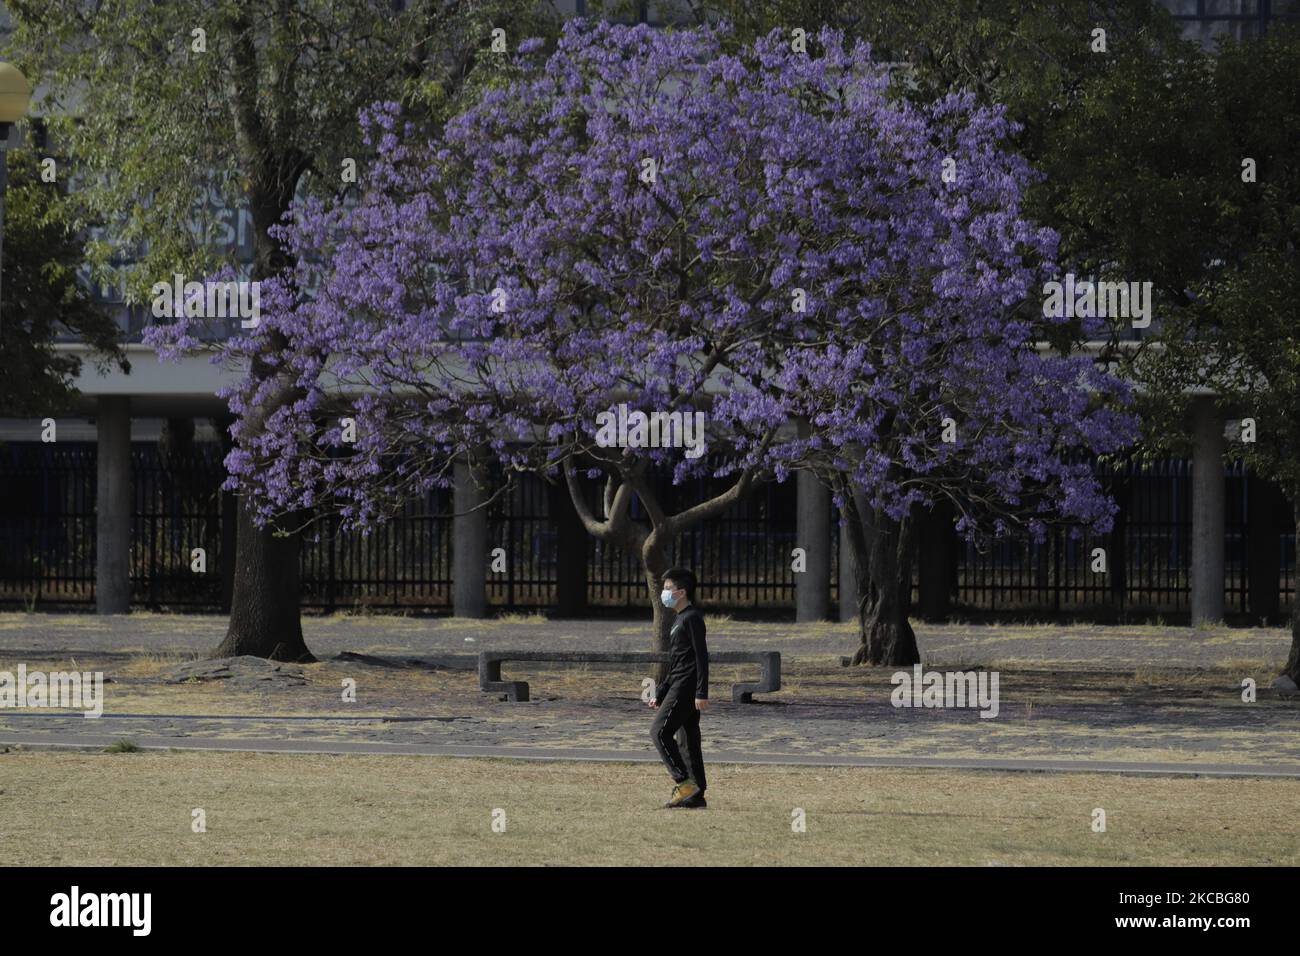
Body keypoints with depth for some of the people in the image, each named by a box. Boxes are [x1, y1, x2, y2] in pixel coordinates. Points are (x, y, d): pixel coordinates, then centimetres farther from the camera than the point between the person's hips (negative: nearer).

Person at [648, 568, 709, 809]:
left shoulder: (692, 618, -10)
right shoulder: (680, 619, 20)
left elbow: (701, 656, -17)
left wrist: (702, 693, -22)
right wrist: (660, 694, 25)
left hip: (687, 687, -10)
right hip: (680, 687, 10)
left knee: (660, 730, -14)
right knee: (688, 740, 8)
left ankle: (685, 782, -17)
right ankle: (696, 795, 8)